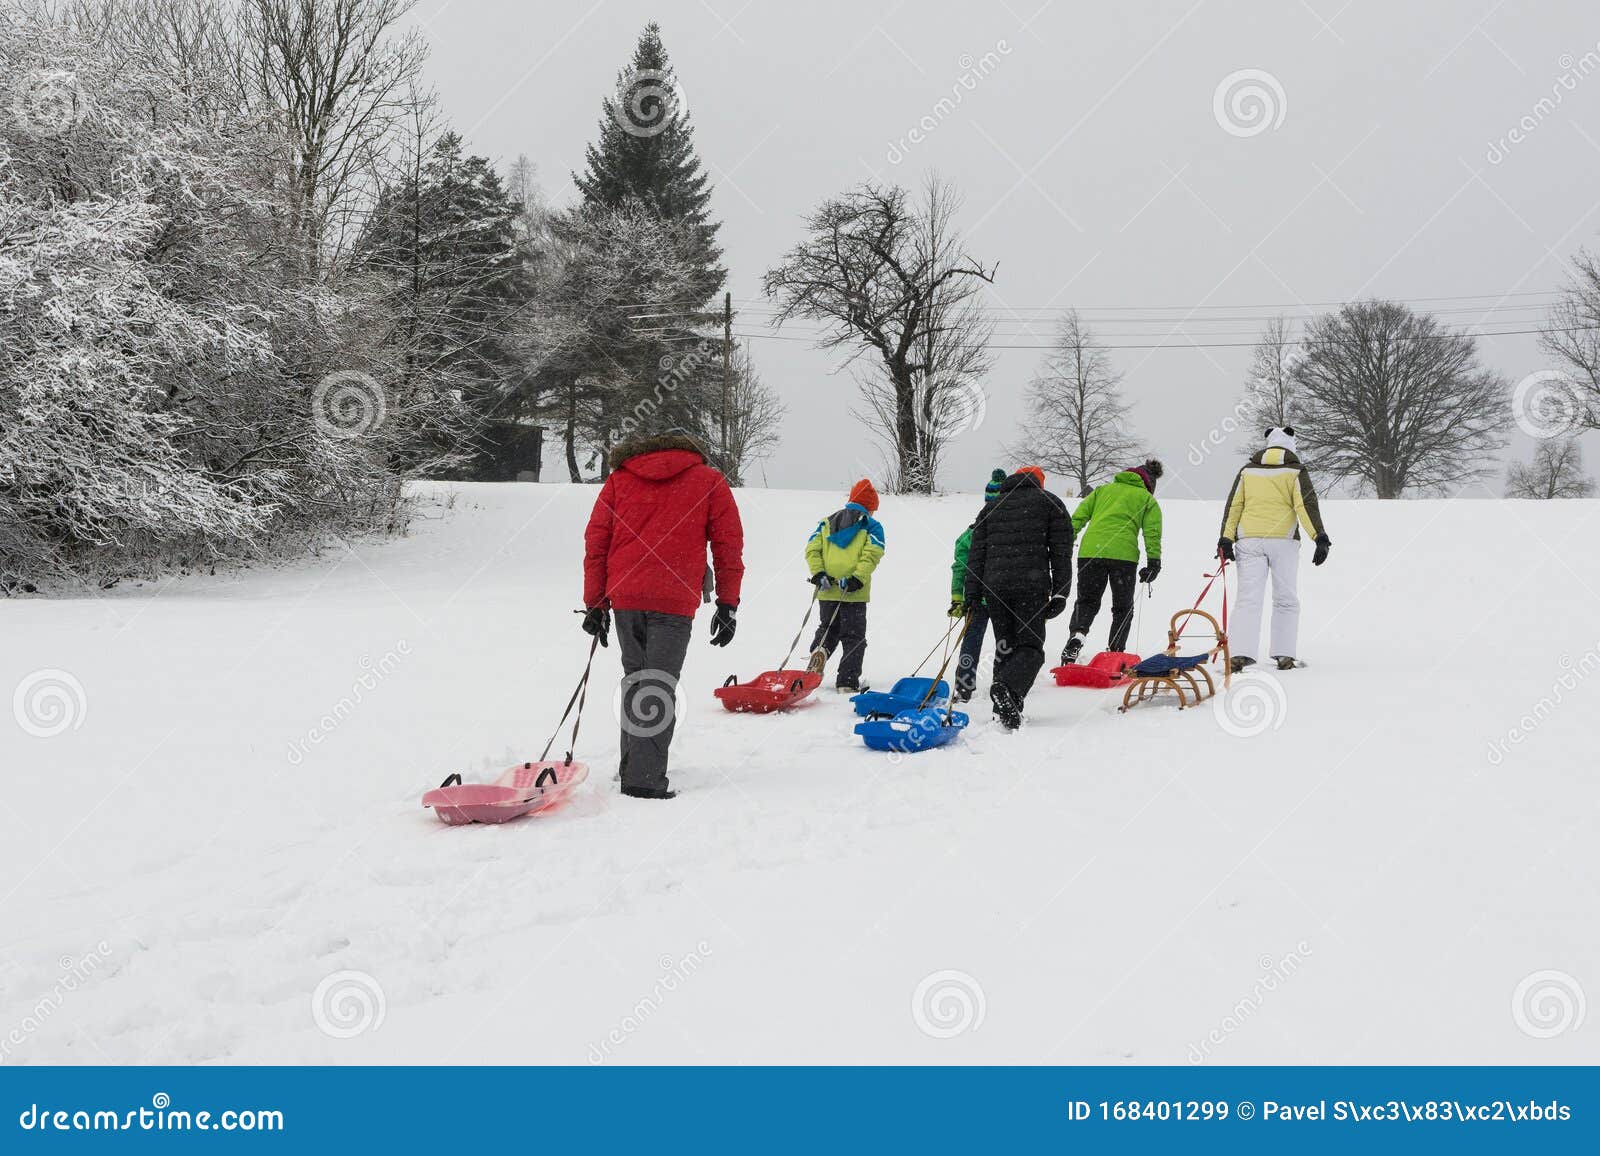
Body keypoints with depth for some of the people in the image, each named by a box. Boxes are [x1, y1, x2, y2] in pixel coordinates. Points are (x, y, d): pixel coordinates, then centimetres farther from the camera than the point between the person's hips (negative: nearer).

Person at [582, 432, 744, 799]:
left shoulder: (619, 478, 16)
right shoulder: (710, 482, 10)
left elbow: (596, 542, 12)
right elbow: (728, 544, 6)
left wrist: (595, 604, 14)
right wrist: (727, 605, 10)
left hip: (624, 598, 3)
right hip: (675, 603, -3)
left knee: (634, 681, 18)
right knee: (659, 688, -2)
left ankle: (632, 767, 22)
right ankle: (644, 779, -10)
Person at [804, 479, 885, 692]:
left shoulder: (827, 522, 15)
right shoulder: (871, 526, 3)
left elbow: (812, 549, 3)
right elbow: (872, 554, -14)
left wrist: (818, 574, -5)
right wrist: (858, 579, -20)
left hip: (827, 591, 4)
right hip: (854, 593, -3)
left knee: (827, 631, 22)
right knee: (854, 637, 4)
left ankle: (817, 655, -3)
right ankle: (847, 681, -3)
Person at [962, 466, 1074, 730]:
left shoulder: (991, 507, 21)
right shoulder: (1049, 502, 13)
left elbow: (976, 553, 13)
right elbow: (1061, 552, 4)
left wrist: (971, 594, 11)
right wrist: (1060, 593, 2)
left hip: (994, 588, 4)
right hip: (1032, 587, -3)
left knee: (1005, 648, 12)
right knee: (1030, 646, -2)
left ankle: (1004, 711, 7)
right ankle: (1007, 687, -29)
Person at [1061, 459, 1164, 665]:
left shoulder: (1103, 490, 24)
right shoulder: (1147, 499, 17)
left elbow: (1078, 516, 15)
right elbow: (1152, 533, 5)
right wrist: (1154, 563, 3)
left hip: (1090, 550, 2)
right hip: (1123, 554, -2)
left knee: (1086, 601, 12)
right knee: (1122, 608, 14)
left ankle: (1077, 634, -15)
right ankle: (1115, 652, 5)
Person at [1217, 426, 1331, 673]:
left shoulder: (1247, 470, 12)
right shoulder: (1295, 472, 3)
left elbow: (1233, 506, 9)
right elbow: (1307, 505, -6)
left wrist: (1226, 539, 9)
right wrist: (1320, 539, -10)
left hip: (1249, 541, 2)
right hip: (1283, 540, -2)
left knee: (1248, 598, -3)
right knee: (1286, 599, 9)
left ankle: (1240, 653, -17)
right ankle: (1284, 655, 5)